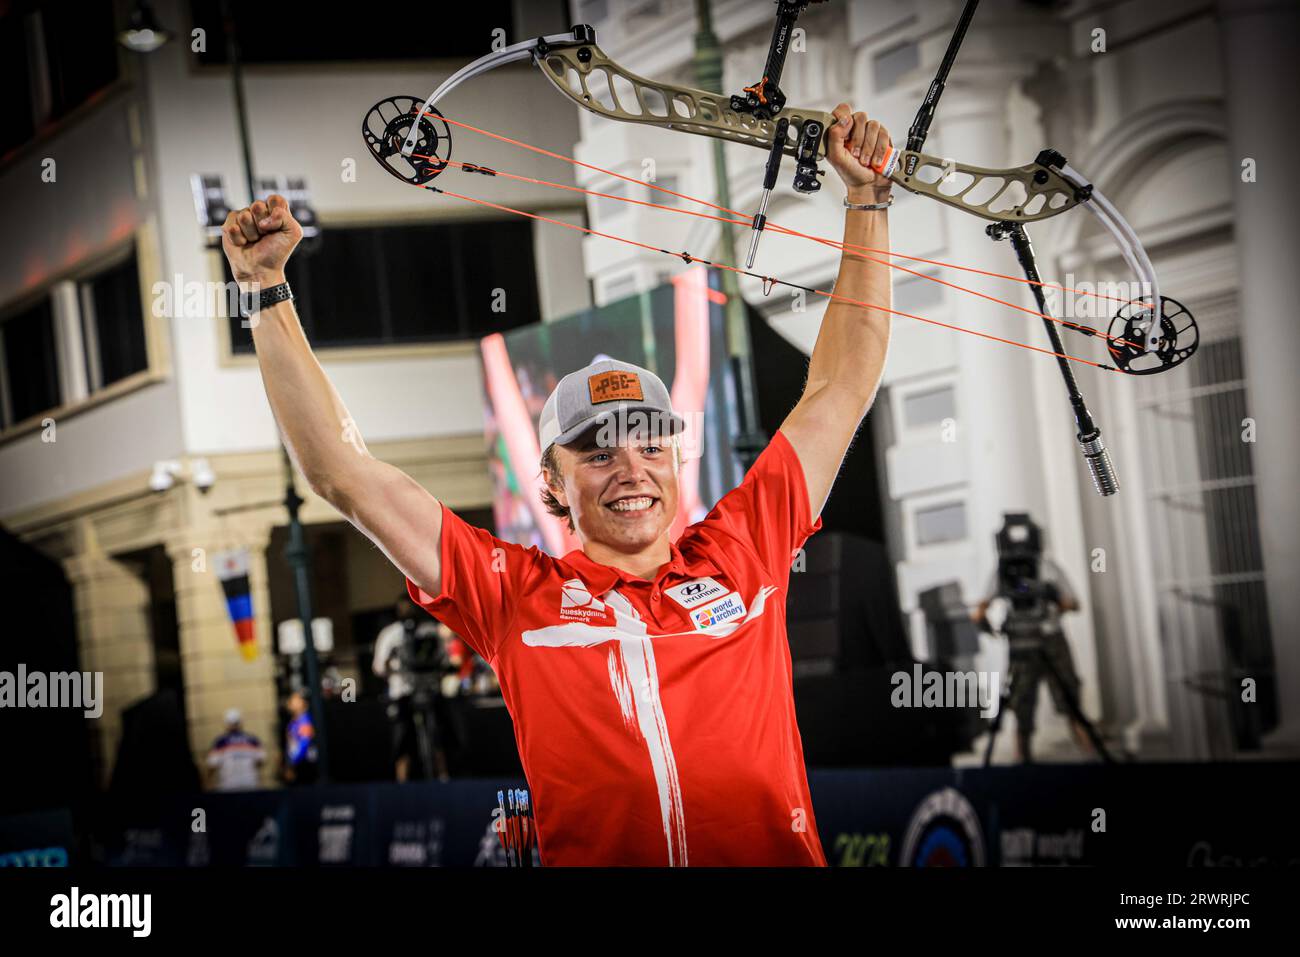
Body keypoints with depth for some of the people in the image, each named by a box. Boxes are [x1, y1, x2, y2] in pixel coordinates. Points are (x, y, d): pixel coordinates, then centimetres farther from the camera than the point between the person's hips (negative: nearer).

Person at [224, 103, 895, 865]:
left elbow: (841, 388, 20)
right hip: (598, 858, -2)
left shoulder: (739, 553, 13)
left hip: (778, 858, 2)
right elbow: (341, 471, 11)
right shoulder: (513, 591, 10)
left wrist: (867, 197, 21)